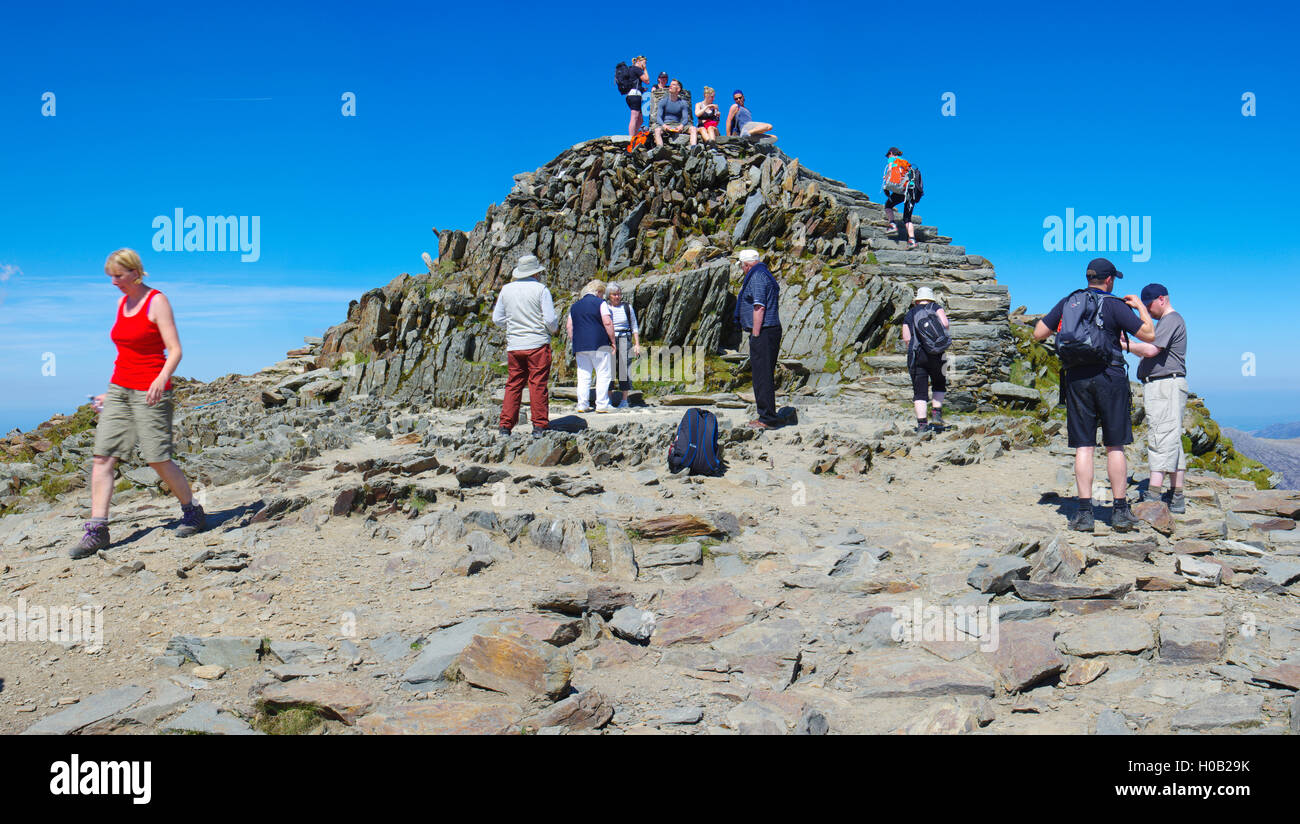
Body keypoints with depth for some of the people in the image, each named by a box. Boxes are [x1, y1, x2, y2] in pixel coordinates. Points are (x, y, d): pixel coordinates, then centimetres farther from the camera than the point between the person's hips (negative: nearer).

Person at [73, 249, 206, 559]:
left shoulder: (157, 301, -8)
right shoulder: (122, 303, 14)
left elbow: (175, 350, -14)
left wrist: (162, 378, -32)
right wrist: (110, 392, 21)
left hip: (150, 391, -7)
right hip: (119, 388, 7)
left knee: (158, 458, -5)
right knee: (102, 457, -2)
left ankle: (193, 513, 15)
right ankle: (96, 531, -1)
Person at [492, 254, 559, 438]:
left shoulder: (506, 289, 7)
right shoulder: (541, 289, -6)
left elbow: (497, 319, 11)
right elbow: (550, 320, -9)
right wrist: (554, 328, 12)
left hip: (513, 346, 4)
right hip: (538, 344, -4)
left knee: (513, 385, 8)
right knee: (538, 385, 0)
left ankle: (505, 426, 6)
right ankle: (539, 426, -1)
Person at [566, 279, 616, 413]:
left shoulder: (575, 306, 17)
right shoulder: (600, 303, -1)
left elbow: (568, 326, 15)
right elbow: (607, 323, -10)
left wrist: (575, 342, 18)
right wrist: (613, 341, -3)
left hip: (580, 346, 5)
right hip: (599, 345, -5)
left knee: (583, 376, 7)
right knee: (603, 374, 0)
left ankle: (582, 405, 3)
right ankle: (602, 404, -4)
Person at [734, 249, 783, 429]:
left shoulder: (757, 277, -12)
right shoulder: (766, 275, 20)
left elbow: (759, 307, -19)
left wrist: (755, 334, -18)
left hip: (763, 333, -11)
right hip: (772, 330, 11)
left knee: (762, 376, -8)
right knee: (765, 375, 14)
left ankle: (767, 418, -6)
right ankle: (767, 416, 20)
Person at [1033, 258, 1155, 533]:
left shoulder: (1067, 302, 6)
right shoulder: (1114, 305, -4)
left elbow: (1038, 333, 8)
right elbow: (1149, 335, -3)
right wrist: (1140, 306, 12)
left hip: (1076, 378, 3)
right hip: (1110, 378, -3)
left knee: (1083, 447, 3)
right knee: (1115, 447, 4)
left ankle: (1084, 513, 0)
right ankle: (1120, 512, 7)